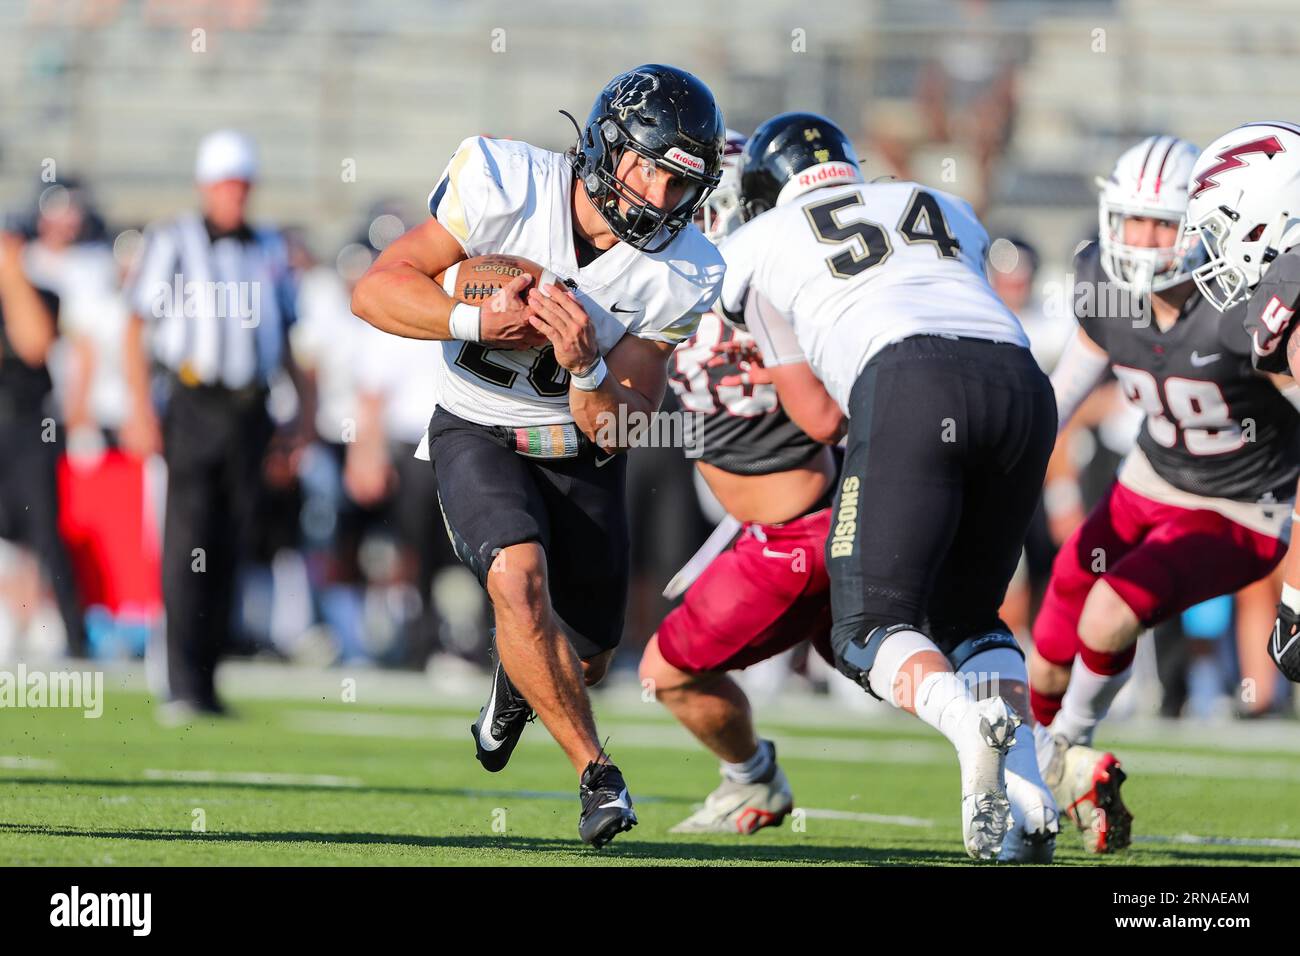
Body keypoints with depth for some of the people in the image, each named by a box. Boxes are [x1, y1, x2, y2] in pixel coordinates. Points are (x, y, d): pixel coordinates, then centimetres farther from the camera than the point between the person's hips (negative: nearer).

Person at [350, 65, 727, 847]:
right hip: (478, 434, -3)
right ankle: (598, 774, -21)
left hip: (581, 453, 3)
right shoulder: (506, 187, -22)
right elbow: (375, 289, -19)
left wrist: (587, 367, -36)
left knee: (586, 661, 9)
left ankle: (515, 685, 48)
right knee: (520, 576, -31)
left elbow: (614, 430, -15)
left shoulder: (680, 276, -16)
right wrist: (476, 320, -33)